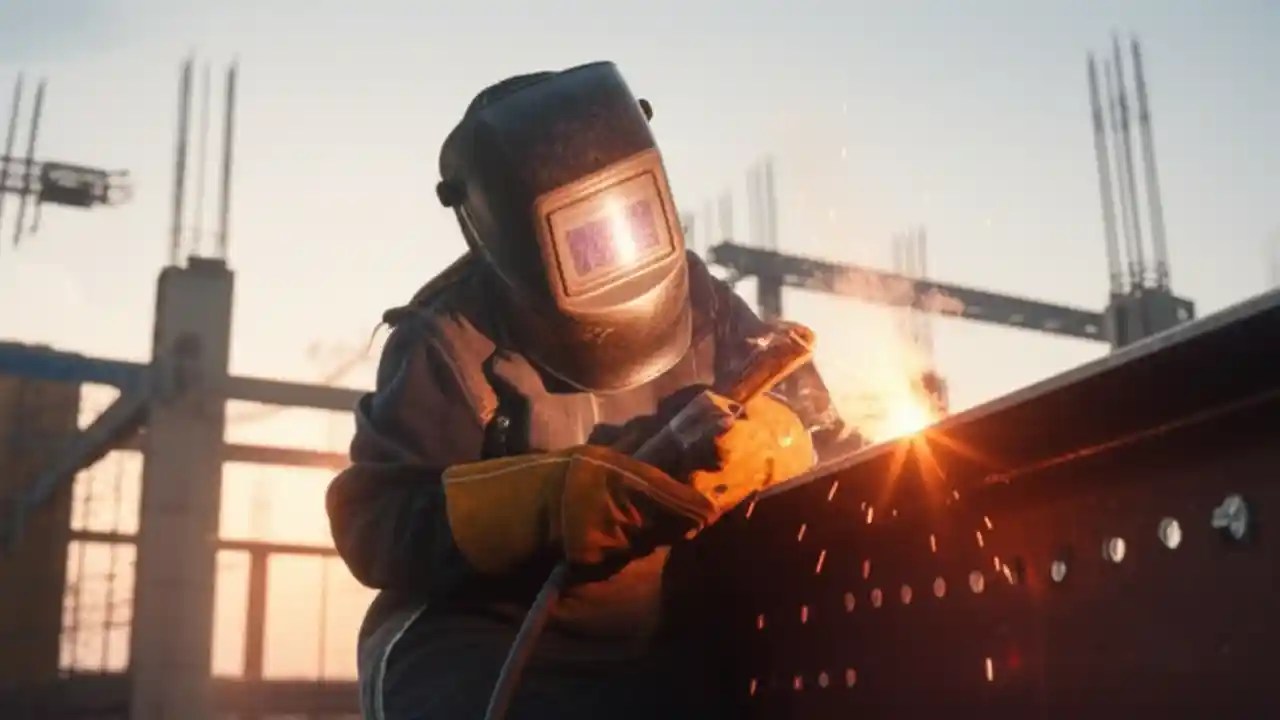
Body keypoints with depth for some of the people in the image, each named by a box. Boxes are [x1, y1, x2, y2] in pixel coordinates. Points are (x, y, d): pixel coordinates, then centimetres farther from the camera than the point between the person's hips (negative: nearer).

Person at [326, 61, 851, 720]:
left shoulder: (699, 304, 9)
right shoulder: (454, 343, -4)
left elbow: (810, 424, 7)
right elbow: (376, 524, -12)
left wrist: (755, 440, -19)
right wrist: (542, 501, -30)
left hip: (669, 651, 4)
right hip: (487, 649, -3)